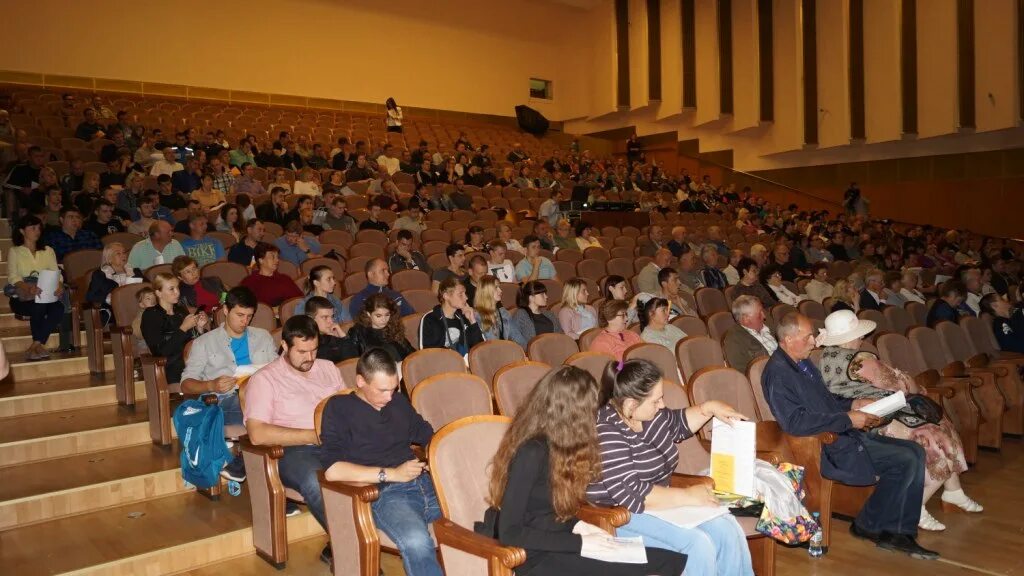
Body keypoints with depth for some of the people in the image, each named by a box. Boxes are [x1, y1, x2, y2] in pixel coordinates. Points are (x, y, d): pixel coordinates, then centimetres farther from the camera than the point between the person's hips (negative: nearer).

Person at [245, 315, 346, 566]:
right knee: (316, 482, -39)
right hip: (294, 451, -4)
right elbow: (257, 434, -11)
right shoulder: (264, 379, 2)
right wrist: (314, 435, -12)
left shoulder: (328, 368, 19)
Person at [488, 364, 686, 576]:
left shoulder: (555, 444, 9)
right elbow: (508, 533, -19)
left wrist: (578, 526, -2)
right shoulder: (531, 453, -17)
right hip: (541, 558, -8)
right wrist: (579, 542, -18)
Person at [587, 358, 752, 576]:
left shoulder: (648, 414, 1)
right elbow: (630, 494, -29)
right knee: (699, 543, -22)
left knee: (726, 527, -5)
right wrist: (688, 495, -22)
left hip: (660, 502, 9)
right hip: (620, 516, -9)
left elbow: (677, 424, 24)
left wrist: (708, 408, 7)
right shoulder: (605, 433, -26)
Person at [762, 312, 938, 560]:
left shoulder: (804, 364, 15)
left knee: (916, 452, 3)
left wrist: (853, 404, 7)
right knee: (905, 461, -15)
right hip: (824, 448, -10)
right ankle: (869, 526, 3)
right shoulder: (777, 373, -17)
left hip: (843, 435, 10)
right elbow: (795, 423, -25)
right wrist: (848, 419, -18)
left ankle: (902, 533, 4)